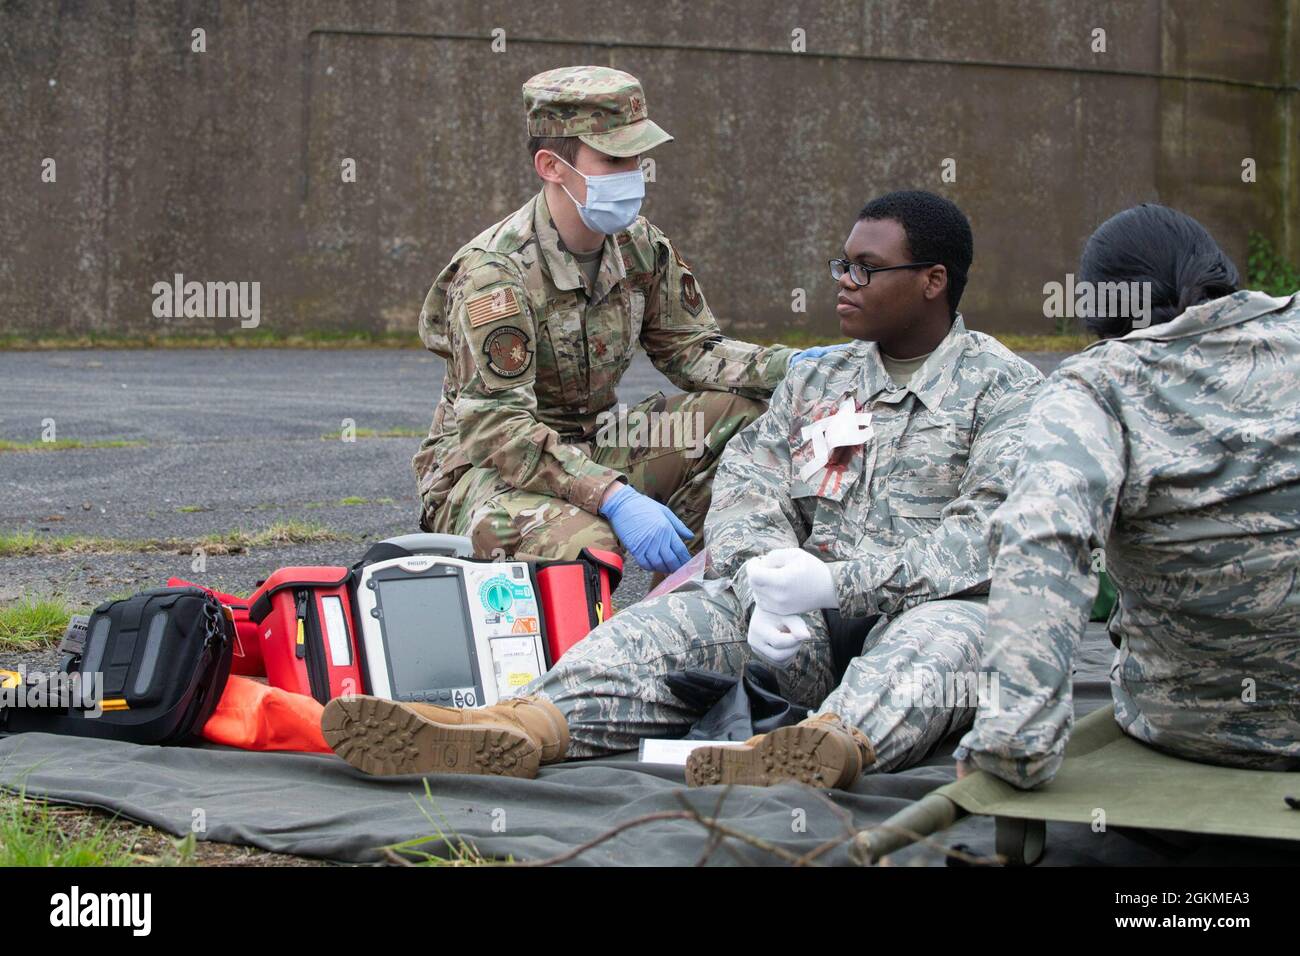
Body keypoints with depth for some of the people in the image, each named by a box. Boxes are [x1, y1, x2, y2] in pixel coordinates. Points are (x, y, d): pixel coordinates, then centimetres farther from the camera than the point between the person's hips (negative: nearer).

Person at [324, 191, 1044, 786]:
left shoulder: (1007, 388, 5)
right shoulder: (814, 382, 22)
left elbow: (991, 534, -9)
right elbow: (747, 490, 9)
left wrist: (835, 579, -21)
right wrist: (765, 591, -15)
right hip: (809, 629, 4)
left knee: (946, 631, -40)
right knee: (677, 617, -23)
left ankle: (831, 745, -72)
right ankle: (518, 726, -48)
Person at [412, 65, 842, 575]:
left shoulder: (639, 246, 0)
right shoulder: (495, 270, -23)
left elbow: (691, 350, 6)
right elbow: (496, 427, -29)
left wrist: (793, 364, -14)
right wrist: (615, 499, -40)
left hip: (592, 449, 8)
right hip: (486, 469, -8)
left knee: (742, 409, -8)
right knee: (584, 541, -39)